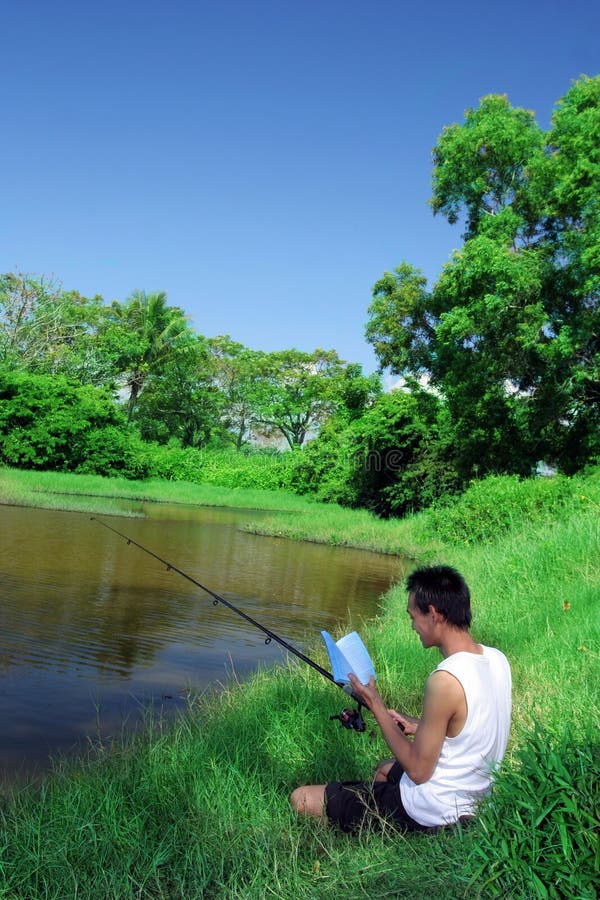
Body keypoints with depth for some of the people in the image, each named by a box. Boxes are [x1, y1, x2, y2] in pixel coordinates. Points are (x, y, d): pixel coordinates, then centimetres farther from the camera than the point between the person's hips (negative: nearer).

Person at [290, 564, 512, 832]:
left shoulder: (446, 680, -30)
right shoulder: (497, 659, -4)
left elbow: (418, 771, -21)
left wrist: (376, 707, -14)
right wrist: (418, 726, 5)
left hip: (432, 815, -9)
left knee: (302, 799, -5)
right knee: (385, 769, 36)